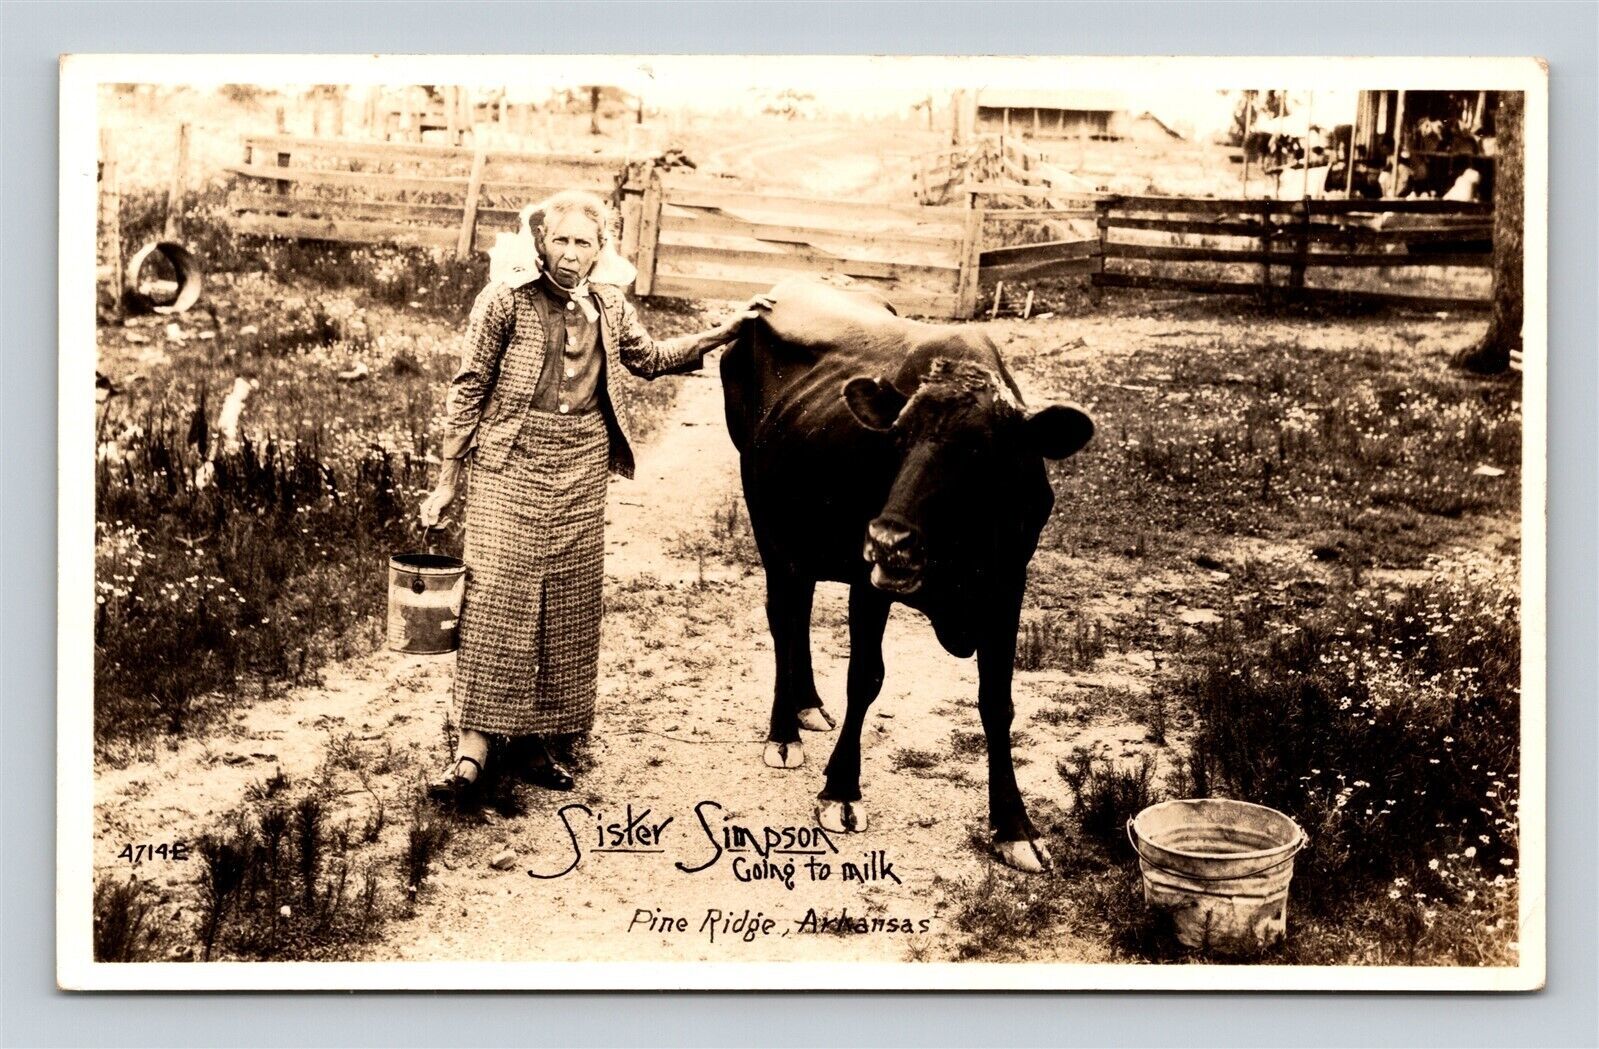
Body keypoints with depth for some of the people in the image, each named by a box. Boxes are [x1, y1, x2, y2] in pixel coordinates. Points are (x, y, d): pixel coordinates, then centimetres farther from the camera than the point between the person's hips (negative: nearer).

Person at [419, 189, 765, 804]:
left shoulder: (608, 304, 7)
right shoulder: (506, 299, -7)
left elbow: (649, 358, 25)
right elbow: (467, 391, -4)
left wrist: (722, 334, 17)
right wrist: (446, 482, -4)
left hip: (582, 470, 5)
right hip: (509, 462, -5)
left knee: (569, 606, 7)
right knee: (496, 598, -10)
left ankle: (536, 739, 18)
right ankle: (473, 753, -9)